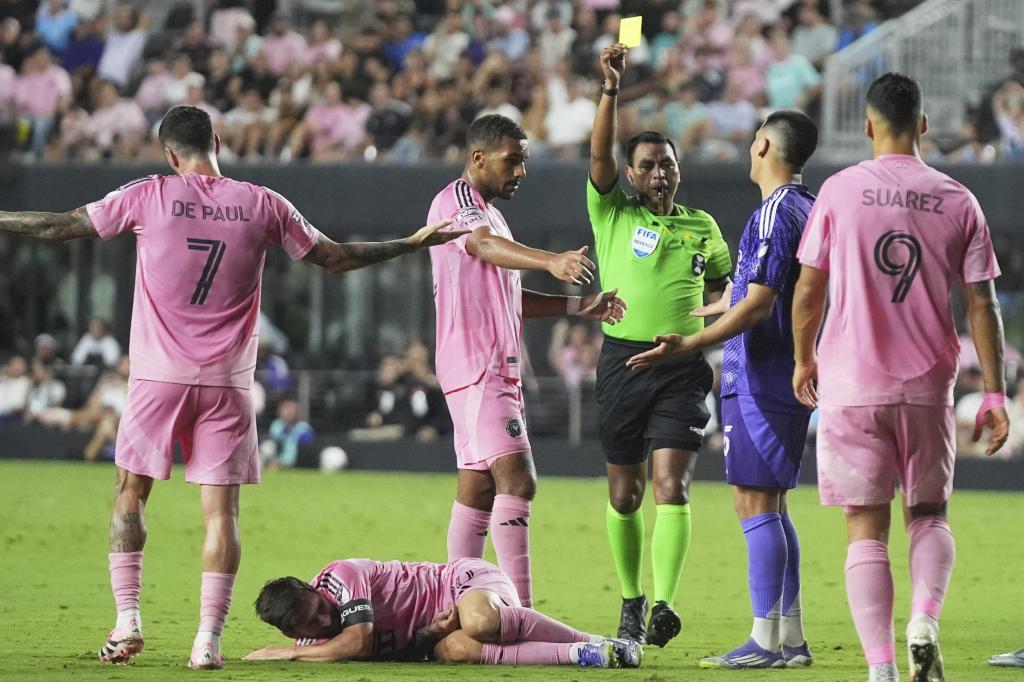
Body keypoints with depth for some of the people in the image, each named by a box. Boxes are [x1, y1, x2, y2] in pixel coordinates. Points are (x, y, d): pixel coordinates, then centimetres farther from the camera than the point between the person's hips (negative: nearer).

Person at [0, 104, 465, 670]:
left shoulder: (149, 196, -2)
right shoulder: (262, 205, 2)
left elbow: (59, 227, 4)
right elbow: (335, 258, 11)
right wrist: (413, 243, 23)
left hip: (158, 377, -1)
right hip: (227, 383, 1)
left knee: (130, 493, 12)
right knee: (221, 507, 2)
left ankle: (127, 619, 3)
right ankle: (209, 639, -4)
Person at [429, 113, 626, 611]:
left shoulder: (485, 210, 24)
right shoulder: (456, 200, -8)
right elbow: (485, 244, -30)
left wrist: (577, 305, 21)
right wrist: (551, 262, -47)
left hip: (496, 369, 11)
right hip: (476, 364, -11)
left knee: (478, 490, 9)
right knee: (516, 477, -19)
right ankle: (519, 610, -25)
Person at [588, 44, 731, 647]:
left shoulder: (702, 226, 11)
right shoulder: (612, 215, 6)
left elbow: (725, 284, 25)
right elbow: (600, 153, -9)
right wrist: (611, 88, -19)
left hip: (682, 367, 0)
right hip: (623, 361, 0)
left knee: (672, 486, -14)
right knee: (625, 494, 7)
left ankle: (664, 605, -22)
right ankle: (631, 603, 23)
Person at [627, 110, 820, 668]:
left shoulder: (774, 213, -14)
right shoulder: (810, 208, 15)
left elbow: (758, 305, -20)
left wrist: (689, 345, -23)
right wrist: (726, 305, 45)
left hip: (759, 379, -10)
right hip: (794, 376, 10)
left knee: (755, 503, -9)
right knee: (771, 506, 13)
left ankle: (765, 641, -11)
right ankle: (790, 638, 14)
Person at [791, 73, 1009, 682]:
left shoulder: (840, 192, -2)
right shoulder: (958, 200, 1)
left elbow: (808, 289, 2)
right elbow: (982, 304, 0)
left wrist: (804, 358, 19)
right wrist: (995, 394, 4)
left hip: (851, 384, -1)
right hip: (929, 384, 1)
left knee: (867, 528, 2)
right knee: (930, 516, 16)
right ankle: (925, 620, -10)